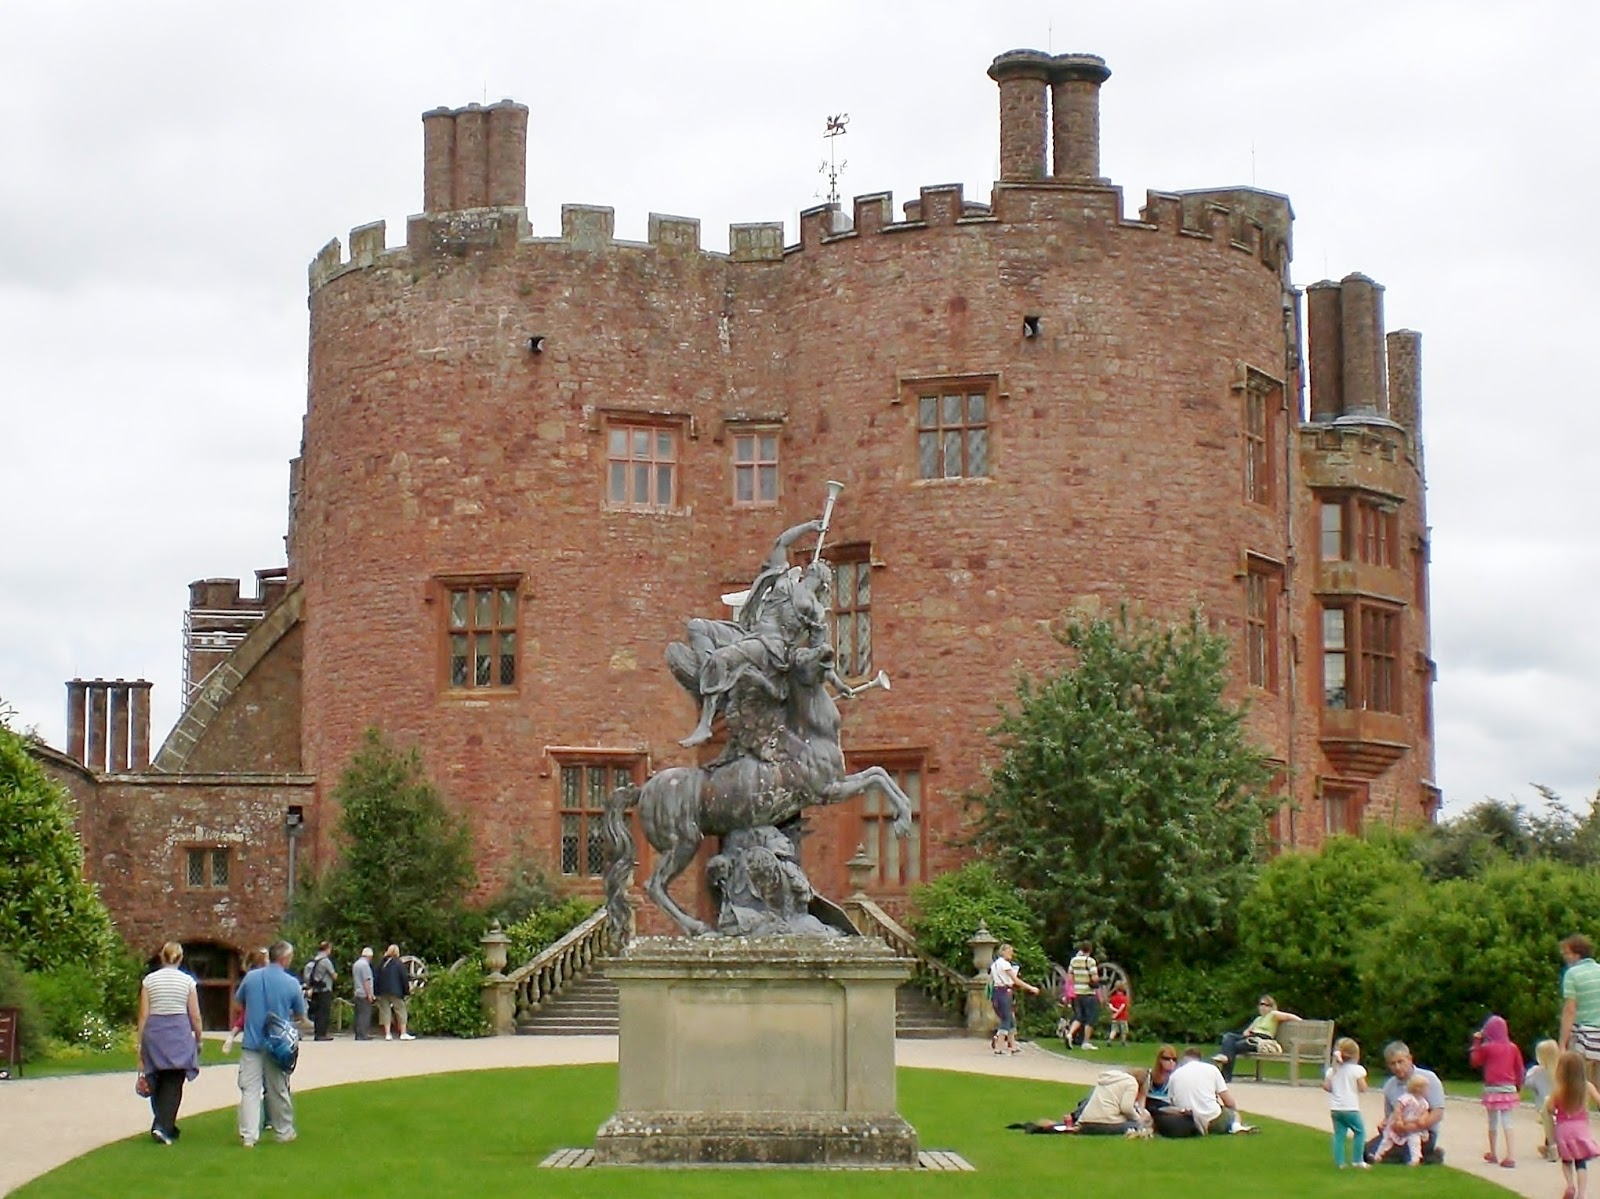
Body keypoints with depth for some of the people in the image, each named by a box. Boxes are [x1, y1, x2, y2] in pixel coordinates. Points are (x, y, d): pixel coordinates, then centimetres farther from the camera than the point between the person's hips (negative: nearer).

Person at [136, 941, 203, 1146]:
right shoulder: (187, 981, 0)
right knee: (173, 1084, 0)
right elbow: (195, 1016, 0)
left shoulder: (149, 980, 2)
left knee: (157, 1082, 15)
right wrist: (198, 1040, 13)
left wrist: (140, 1043, 6)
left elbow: (144, 1015, 0)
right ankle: (163, 1126, -13)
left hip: (154, 1031, 2)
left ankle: (163, 1125, 21)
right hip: (179, 1032, -2)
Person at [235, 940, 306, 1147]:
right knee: (279, 1090, 12)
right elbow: (300, 1015, 2)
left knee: (250, 1089, 0)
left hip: (252, 1042, 1)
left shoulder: (250, 977, -3)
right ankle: (284, 1131, 24)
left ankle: (248, 1135, -6)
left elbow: (239, 1002, 14)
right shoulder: (291, 983, -9)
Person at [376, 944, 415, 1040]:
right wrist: (407, 990, 3)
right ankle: (403, 1033, 1)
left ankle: (387, 1034, 0)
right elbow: (404, 978, -6)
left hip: (383, 992, 4)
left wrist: (376, 991, 13)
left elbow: (376, 978, 9)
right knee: (400, 1010, 4)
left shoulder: (381, 964, 8)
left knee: (385, 1011, 5)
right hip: (396, 992, -4)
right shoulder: (399, 963, -5)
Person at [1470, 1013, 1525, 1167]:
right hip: (1509, 1089, 2)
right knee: (1507, 1121, 3)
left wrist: (1476, 1043, 10)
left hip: (1492, 1089, -2)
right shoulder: (1513, 1048, 4)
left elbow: (1475, 1062, 8)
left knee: (1493, 1121, 10)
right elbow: (1519, 1069, 8)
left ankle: (1492, 1154, 22)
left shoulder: (1486, 1047, -6)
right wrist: (1519, 1088, 20)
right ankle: (1510, 1155, -9)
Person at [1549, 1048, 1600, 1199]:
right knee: (1581, 1163, 5)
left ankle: (1571, 1184, -2)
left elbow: (1551, 1109, -8)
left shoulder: (1557, 1089, -9)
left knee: (1566, 1160, 20)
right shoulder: (1587, 1087, -8)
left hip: (1563, 1129, 0)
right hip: (1581, 1129, 0)